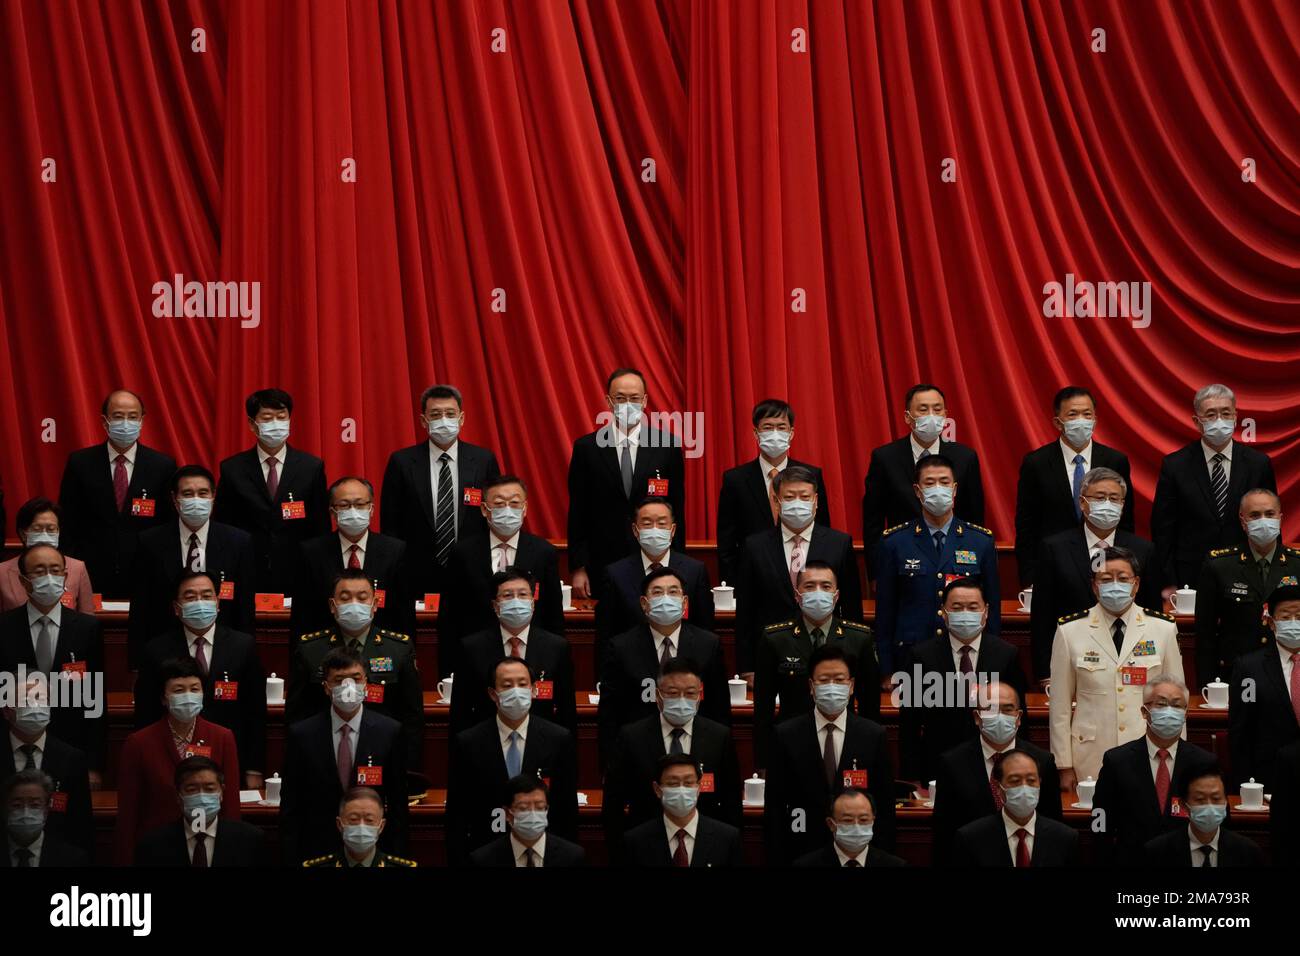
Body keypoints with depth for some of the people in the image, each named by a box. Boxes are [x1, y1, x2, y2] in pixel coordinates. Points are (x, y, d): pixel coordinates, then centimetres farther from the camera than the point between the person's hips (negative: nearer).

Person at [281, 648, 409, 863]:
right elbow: (290, 807, -1)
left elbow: (398, 804, -1)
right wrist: (291, 859, -5)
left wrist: (396, 856, -4)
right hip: (316, 852, 0)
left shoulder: (390, 732, -4)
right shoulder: (302, 734, -3)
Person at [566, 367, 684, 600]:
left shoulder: (668, 445, 3)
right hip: (603, 564, 0)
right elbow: (578, 513, 3)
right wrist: (578, 568, -2)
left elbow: (677, 509, 5)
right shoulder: (586, 448, 3)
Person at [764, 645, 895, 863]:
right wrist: (777, 860, -6)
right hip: (802, 854, 0)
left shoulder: (874, 736, 0)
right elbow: (774, 807, 0)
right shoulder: (786, 736, -1)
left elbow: (884, 806, 2)